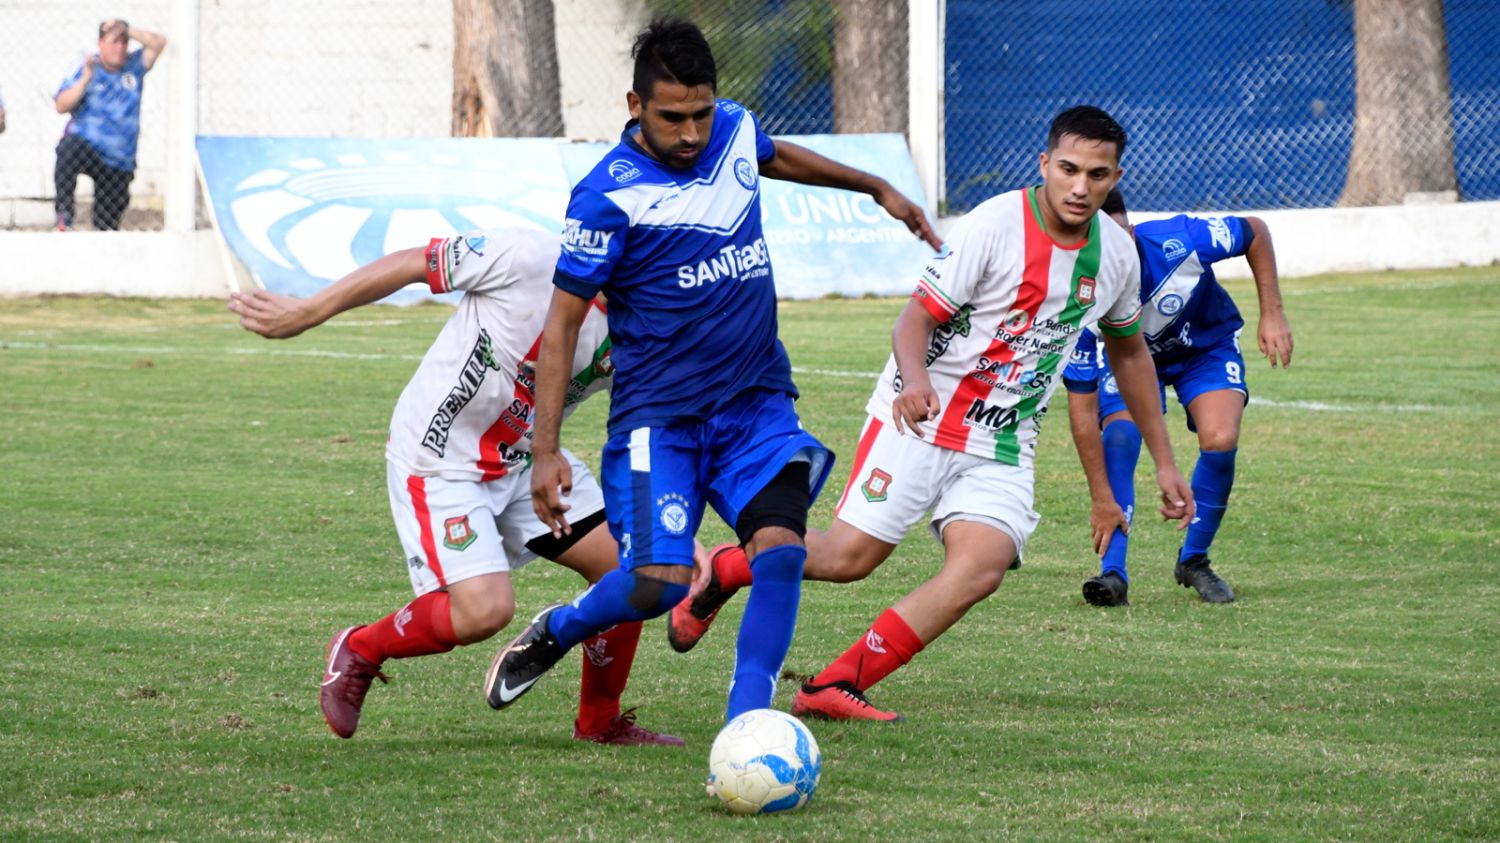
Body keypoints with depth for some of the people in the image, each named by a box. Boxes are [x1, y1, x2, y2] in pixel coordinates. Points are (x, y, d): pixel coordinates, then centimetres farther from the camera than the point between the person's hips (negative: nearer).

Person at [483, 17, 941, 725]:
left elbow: (777, 156, 29)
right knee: (661, 580, -16)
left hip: (758, 401, 5)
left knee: (781, 547, -17)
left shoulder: (735, 129, 2)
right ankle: (551, 634, 15)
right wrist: (546, 452, -16)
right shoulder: (609, 196, -15)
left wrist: (876, 189, 39)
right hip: (660, 416, -5)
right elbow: (561, 324, -11)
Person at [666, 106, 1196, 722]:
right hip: (921, 418, -4)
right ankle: (720, 573, 19)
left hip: (1002, 448, 5)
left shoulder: (1116, 254, 4)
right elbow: (915, 317, -15)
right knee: (848, 556, -12)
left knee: (982, 567, -21)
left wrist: (1163, 462, 23)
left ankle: (833, 689, -17)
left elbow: (1129, 351, 21)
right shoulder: (993, 227, -15)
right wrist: (915, 378, -38)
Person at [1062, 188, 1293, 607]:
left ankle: (1194, 561, 1)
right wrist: (1102, 499, -30)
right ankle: (1113, 575, -24)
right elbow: (1081, 405, -29)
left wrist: (1272, 313, -19)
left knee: (1220, 441, -22)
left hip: (1206, 347, 0)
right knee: (1120, 432, -28)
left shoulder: (1179, 240, -38)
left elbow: (1256, 232, -16)